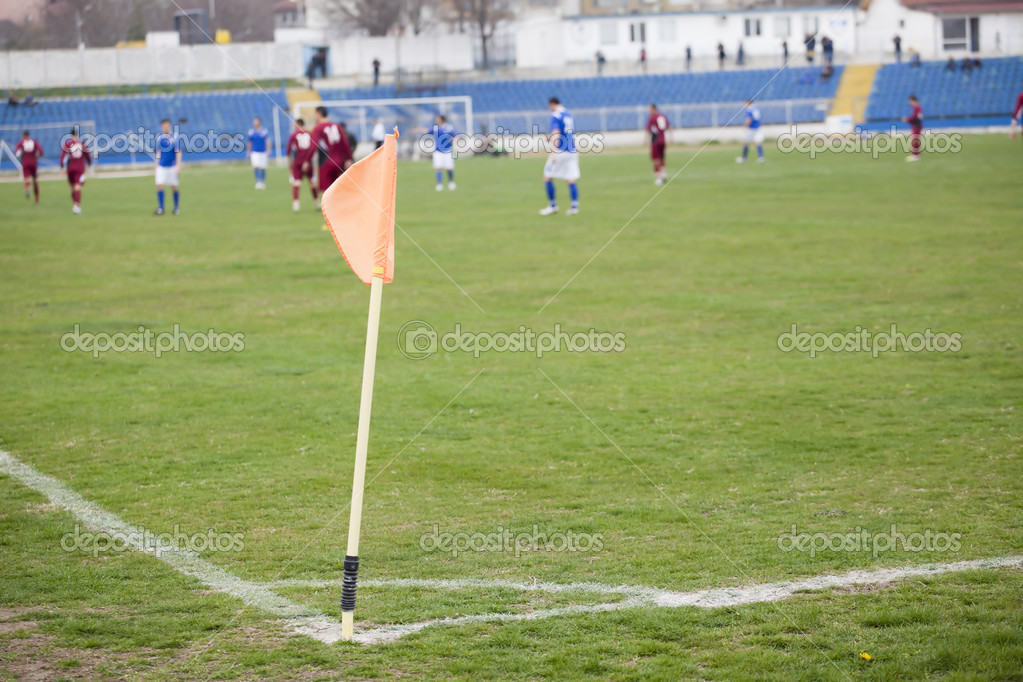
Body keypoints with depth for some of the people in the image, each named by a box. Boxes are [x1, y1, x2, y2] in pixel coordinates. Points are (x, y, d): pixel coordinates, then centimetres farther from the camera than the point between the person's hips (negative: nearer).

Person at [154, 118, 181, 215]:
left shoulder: (175, 137, -6)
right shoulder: (159, 137, 6)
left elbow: (178, 152, -7)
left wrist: (178, 166, -12)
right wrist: (156, 165, 16)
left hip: (172, 166, -3)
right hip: (161, 166, 3)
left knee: (174, 187, 3)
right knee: (159, 186, -8)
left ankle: (176, 208, 17)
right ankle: (160, 208, -4)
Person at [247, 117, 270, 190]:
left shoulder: (265, 131, -1)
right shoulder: (251, 132, 5)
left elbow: (267, 141, -7)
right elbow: (250, 143, 13)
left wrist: (268, 151, -17)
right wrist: (248, 153, 15)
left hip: (263, 152, 0)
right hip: (254, 152, 0)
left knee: (262, 168, 7)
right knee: (255, 167, -17)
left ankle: (263, 182, 22)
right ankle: (258, 181, -19)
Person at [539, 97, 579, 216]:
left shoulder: (555, 116, -7)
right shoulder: (569, 115, 16)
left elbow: (556, 134, -18)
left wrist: (553, 152, -25)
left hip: (560, 152, -7)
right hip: (572, 151, 7)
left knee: (547, 178, 4)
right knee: (571, 180, 4)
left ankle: (553, 206, 5)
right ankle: (574, 206, -6)